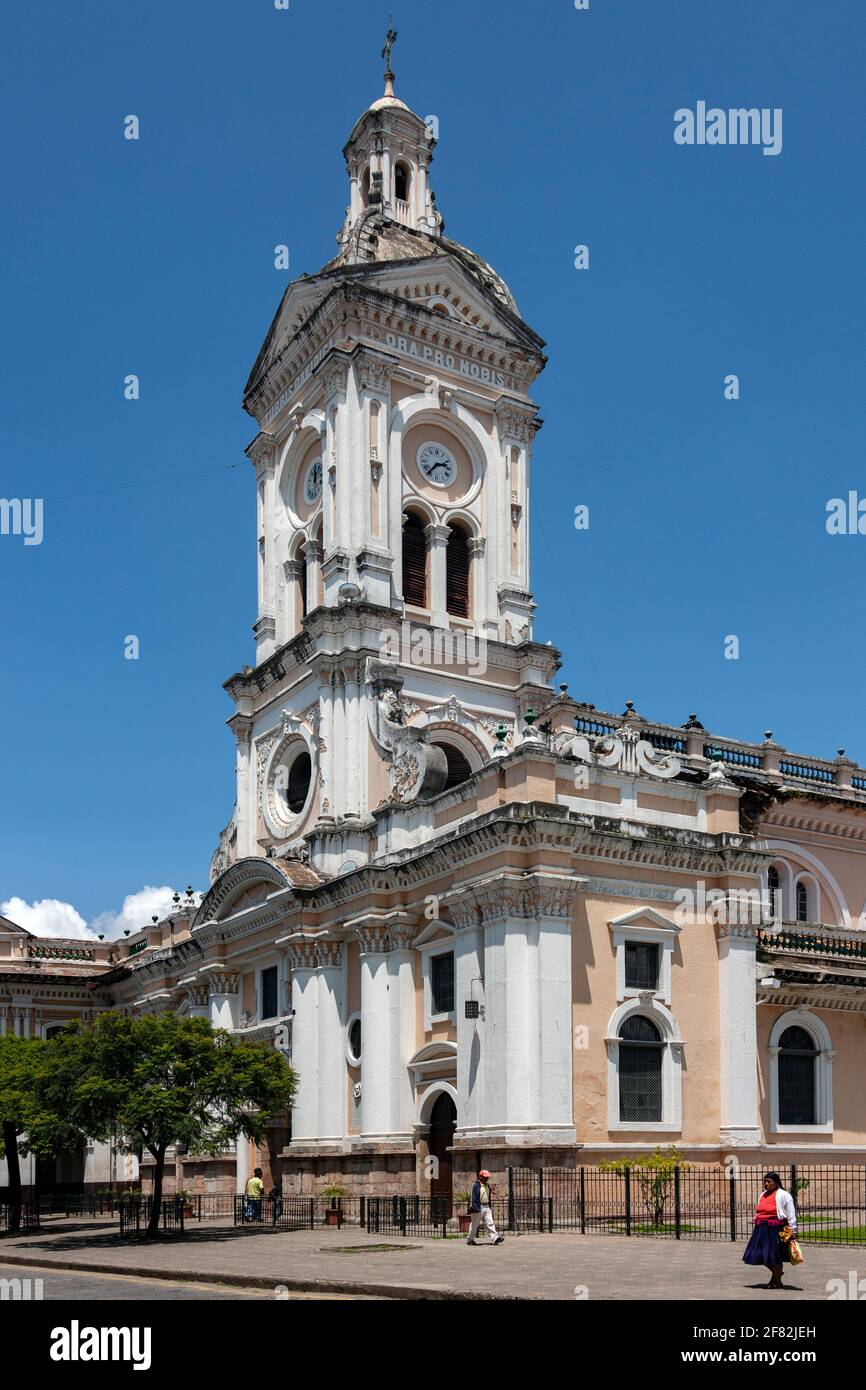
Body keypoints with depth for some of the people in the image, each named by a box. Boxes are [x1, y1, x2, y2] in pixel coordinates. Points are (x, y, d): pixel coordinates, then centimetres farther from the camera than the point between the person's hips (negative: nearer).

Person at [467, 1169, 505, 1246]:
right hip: (478, 1208, -7)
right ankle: (470, 1239, 14)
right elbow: (473, 1197, -16)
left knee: (489, 1223, -1)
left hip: (486, 1207, 7)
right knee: (474, 1224, 3)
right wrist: (476, 1208, -22)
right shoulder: (476, 1185, -11)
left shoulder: (487, 1185, 16)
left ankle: (495, 1238, -8)